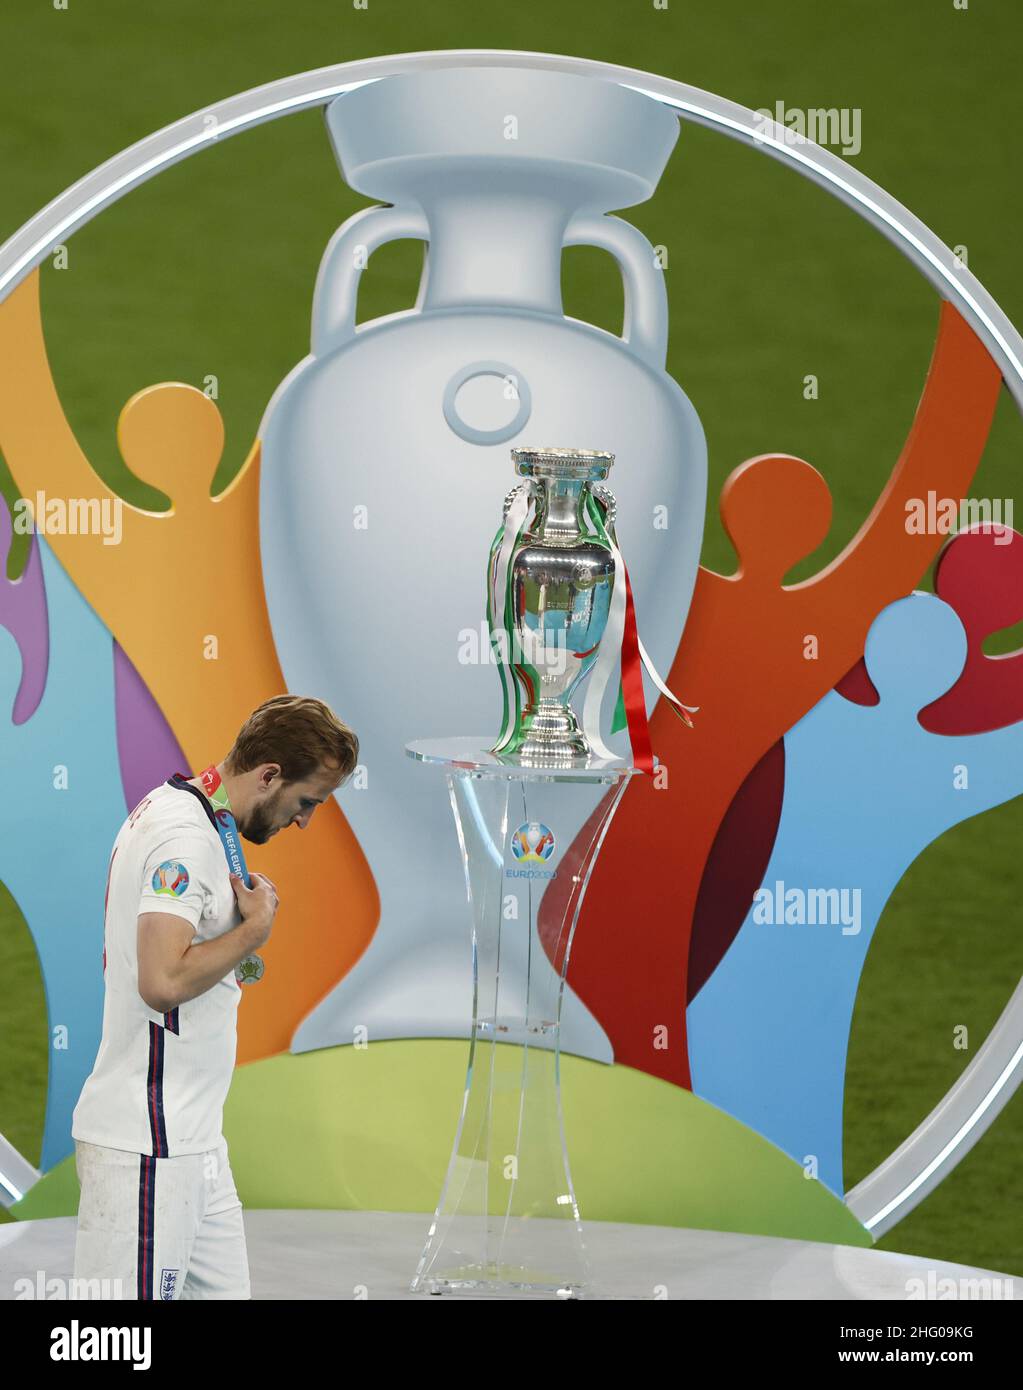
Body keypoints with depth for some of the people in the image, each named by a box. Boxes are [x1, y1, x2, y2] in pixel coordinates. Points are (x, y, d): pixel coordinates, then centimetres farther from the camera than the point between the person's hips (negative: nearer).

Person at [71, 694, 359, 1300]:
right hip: (148, 1144, -11)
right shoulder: (188, 837, -16)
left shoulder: (167, 809, 17)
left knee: (224, 1288, 10)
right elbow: (165, 980, -27)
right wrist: (256, 928, -14)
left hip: (193, 1137, 11)